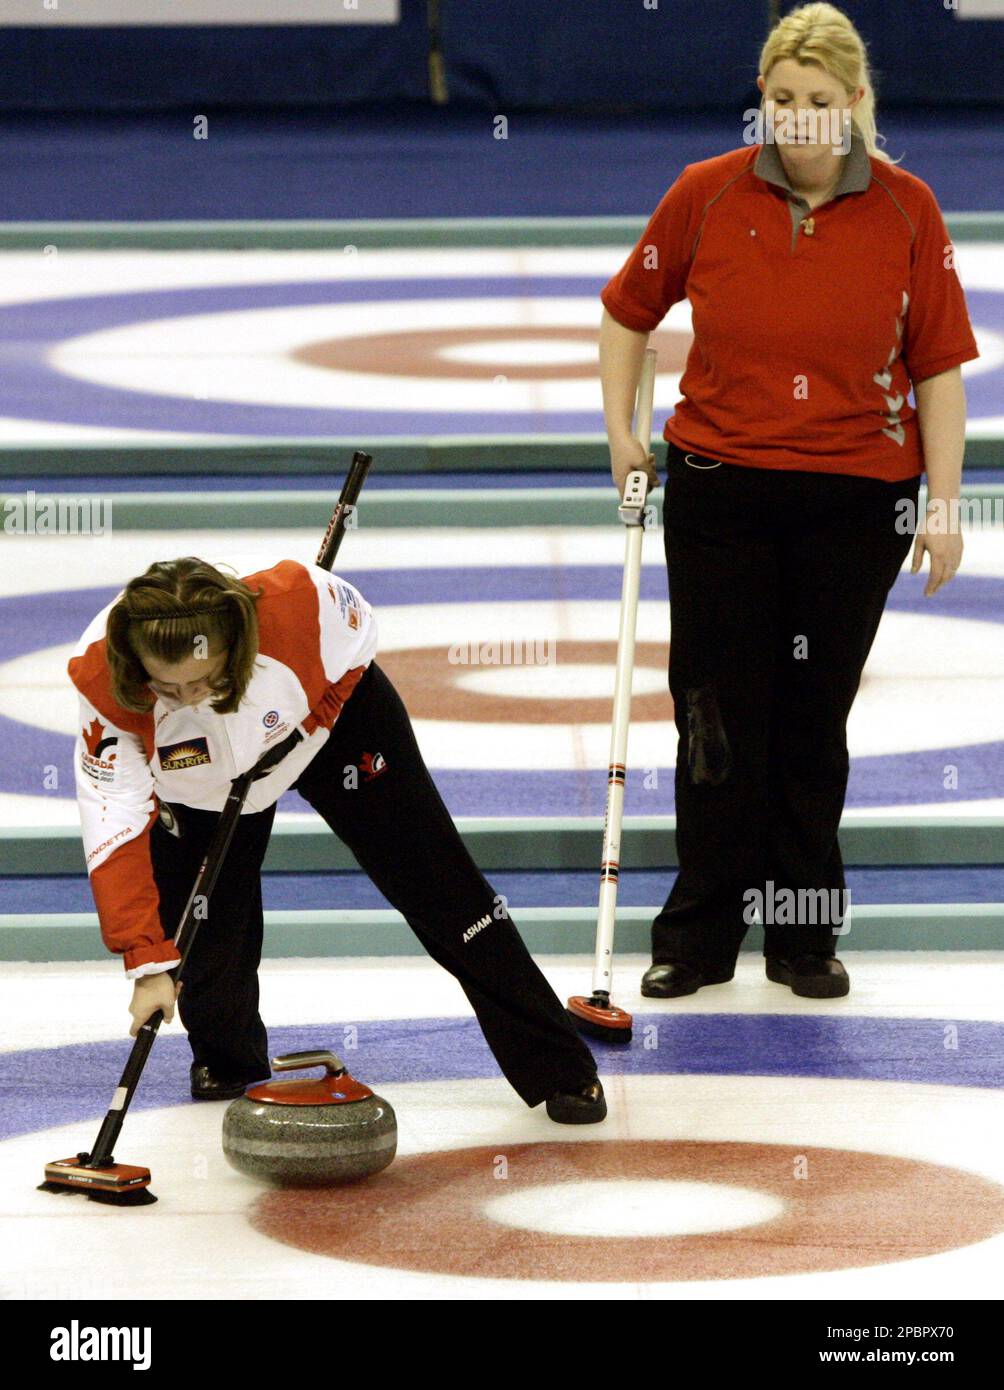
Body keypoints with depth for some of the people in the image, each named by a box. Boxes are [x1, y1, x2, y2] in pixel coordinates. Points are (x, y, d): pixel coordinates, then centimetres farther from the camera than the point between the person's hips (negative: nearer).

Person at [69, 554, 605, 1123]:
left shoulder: (298, 602, -42)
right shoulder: (103, 682, -38)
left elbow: (356, 642, -15)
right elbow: (118, 831, -33)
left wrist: (308, 724, -24)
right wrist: (149, 962, -34)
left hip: (332, 717, -1)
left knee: (438, 886, -2)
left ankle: (557, 1068, 9)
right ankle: (226, 1061, 26)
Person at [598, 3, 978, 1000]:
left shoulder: (905, 210, -6)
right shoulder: (707, 195, -4)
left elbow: (938, 366, -2)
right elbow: (627, 312, 10)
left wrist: (943, 503, -6)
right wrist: (621, 431, 3)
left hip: (856, 499, 0)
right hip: (720, 485, 0)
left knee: (814, 721, 8)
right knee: (719, 719, 3)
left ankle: (803, 936, 21)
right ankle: (701, 935, 15)